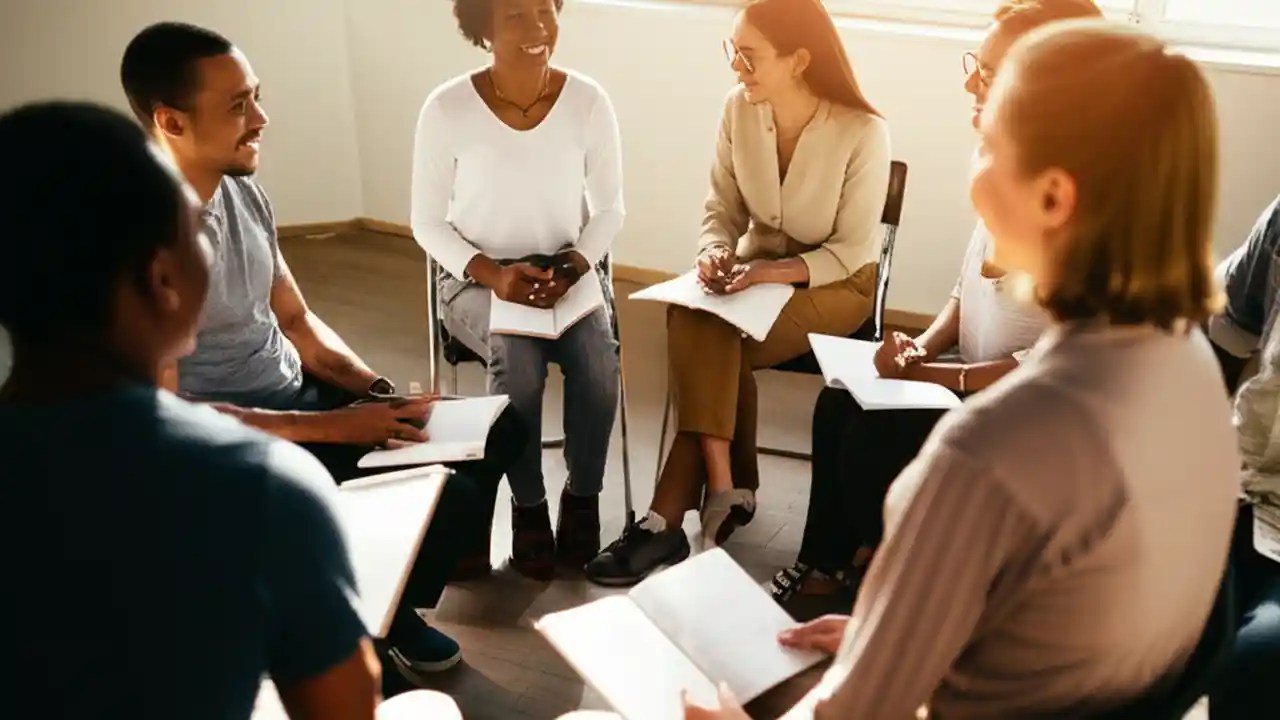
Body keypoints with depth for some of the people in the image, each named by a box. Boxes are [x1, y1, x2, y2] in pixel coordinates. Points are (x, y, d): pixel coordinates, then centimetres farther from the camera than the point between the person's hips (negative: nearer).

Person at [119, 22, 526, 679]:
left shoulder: (243, 191, 2)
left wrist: (379, 393, -4)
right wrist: (335, 426, -25)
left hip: (301, 395, 8)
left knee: (499, 430, 4)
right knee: (449, 496, -19)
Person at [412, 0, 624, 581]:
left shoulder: (588, 101, -10)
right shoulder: (448, 108, -14)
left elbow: (610, 207, 2)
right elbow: (428, 222, -5)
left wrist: (576, 264, -15)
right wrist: (492, 274, -19)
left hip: (565, 272, 2)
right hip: (476, 278, -2)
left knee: (598, 358, -28)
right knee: (519, 359, -32)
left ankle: (582, 496, -2)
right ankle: (528, 506, -7)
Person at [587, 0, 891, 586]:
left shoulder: (862, 132, -20)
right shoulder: (739, 109, -7)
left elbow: (851, 250, -16)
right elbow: (722, 210, -1)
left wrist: (773, 271, -30)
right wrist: (714, 255, -23)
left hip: (835, 284, -4)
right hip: (756, 268, 5)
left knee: (712, 344, -28)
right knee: (700, 332, -29)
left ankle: (668, 518, -22)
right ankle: (725, 492, -19)